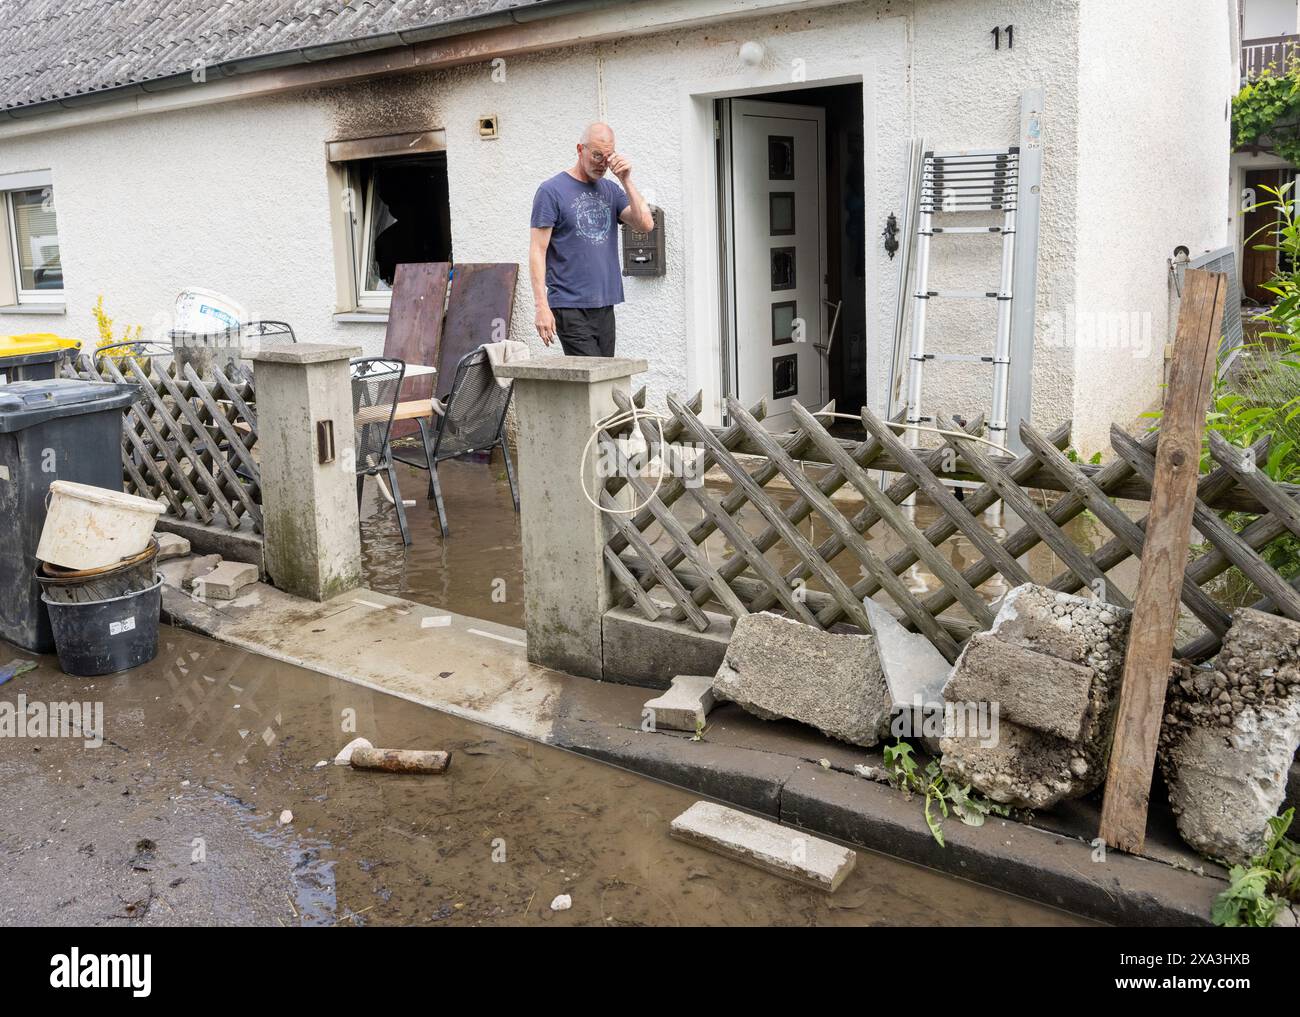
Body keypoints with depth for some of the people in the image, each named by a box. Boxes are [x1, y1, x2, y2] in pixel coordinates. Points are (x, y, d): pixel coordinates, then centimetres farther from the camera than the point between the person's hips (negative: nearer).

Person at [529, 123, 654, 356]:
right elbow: (537, 251, -6)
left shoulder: (611, 190, 15)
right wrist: (541, 306, -15)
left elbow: (645, 225, 2)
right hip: (570, 308, -6)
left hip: (604, 306, 6)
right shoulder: (551, 191, -2)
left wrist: (626, 180, -5)